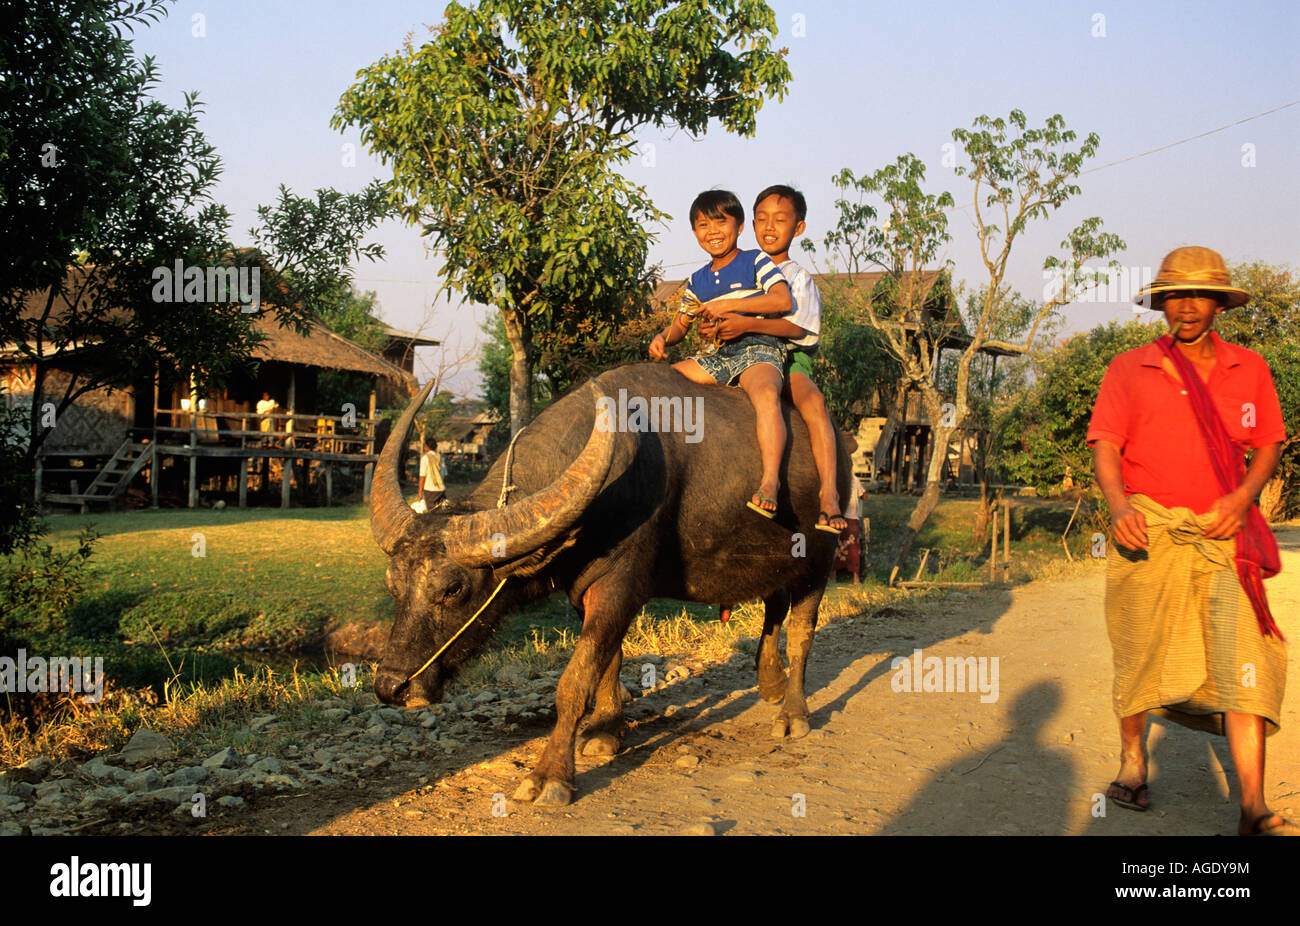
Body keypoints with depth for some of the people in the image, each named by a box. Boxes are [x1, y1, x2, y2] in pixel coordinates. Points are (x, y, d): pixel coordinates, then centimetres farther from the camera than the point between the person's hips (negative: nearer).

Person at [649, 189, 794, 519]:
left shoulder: (756, 261, 4)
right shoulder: (698, 280, 21)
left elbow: (783, 300, -12)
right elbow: (681, 323, 25)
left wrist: (729, 305, -15)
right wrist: (663, 337, 0)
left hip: (759, 349, -7)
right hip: (716, 356, 7)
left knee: (766, 393, -39)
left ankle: (770, 479, -48)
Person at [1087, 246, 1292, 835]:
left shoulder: (1249, 369, 13)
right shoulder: (1128, 371, 6)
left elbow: (1268, 445, 15)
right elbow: (1105, 447, -2)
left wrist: (1243, 496, -5)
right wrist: (1119, 504, -21)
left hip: (1223, 532, 1)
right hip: (1147, 531, -1)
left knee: (1245, 654, -11)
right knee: (1140, 653, 4)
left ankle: (1253, 810, -12)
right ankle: (1132, 755, 29)